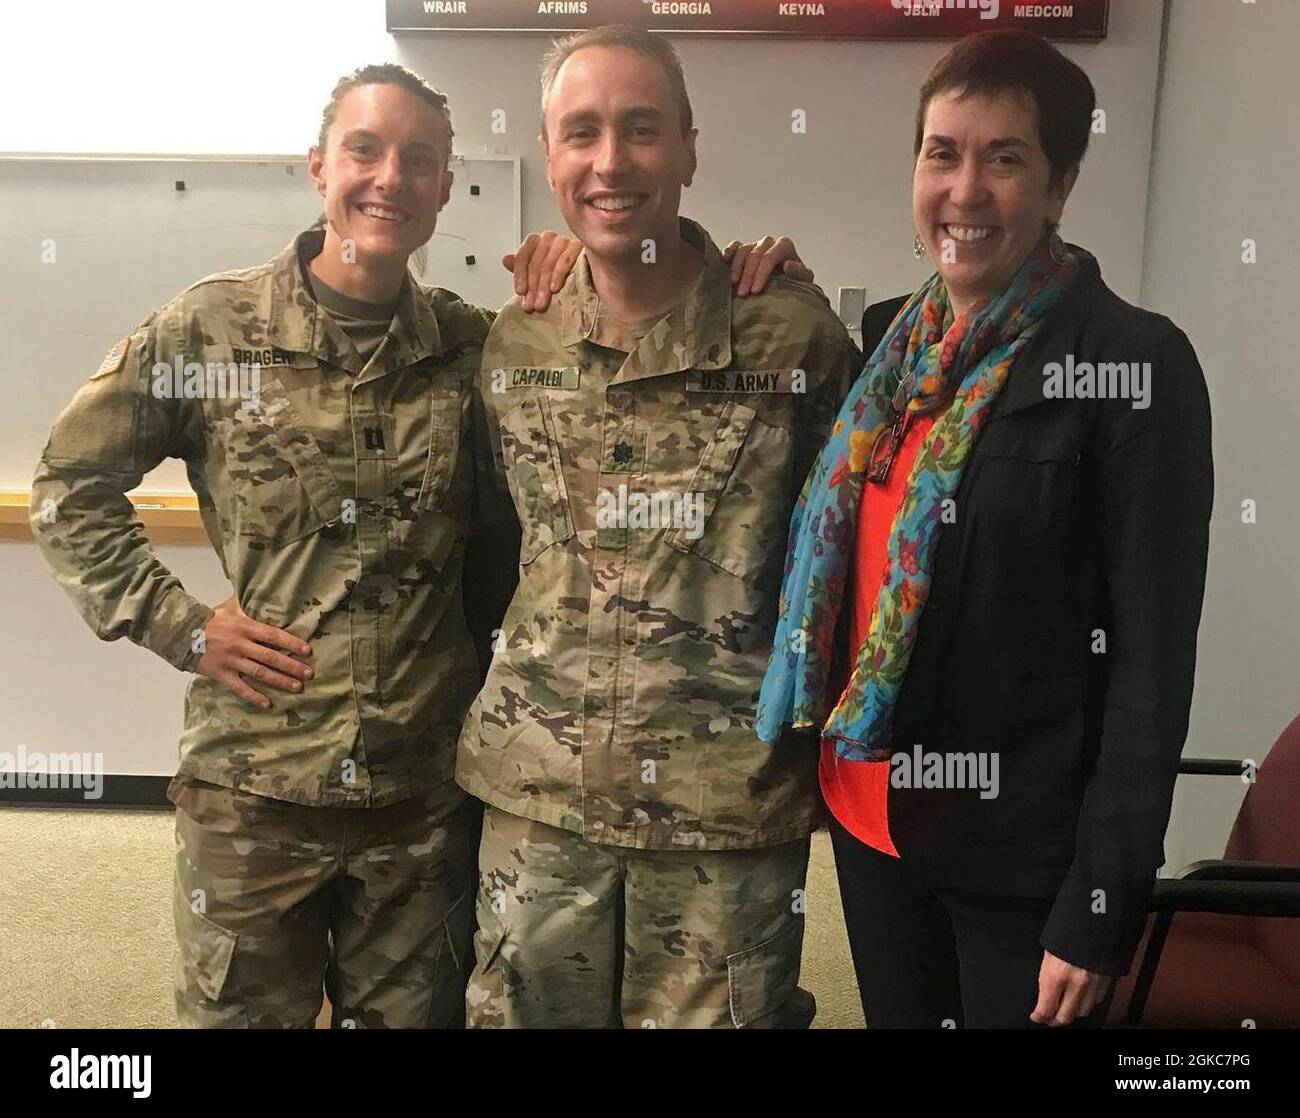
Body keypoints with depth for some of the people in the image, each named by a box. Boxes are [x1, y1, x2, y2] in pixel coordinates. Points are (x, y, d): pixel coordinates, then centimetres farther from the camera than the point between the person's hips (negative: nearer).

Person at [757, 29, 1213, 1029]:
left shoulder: (1134, 365, -13)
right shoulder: (888, 340, 3)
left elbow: (1152, 657, -14)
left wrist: (1104, 906, -13)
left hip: (1022, 846, -5)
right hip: (869, 814, 5)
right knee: (894, 1014, 22)